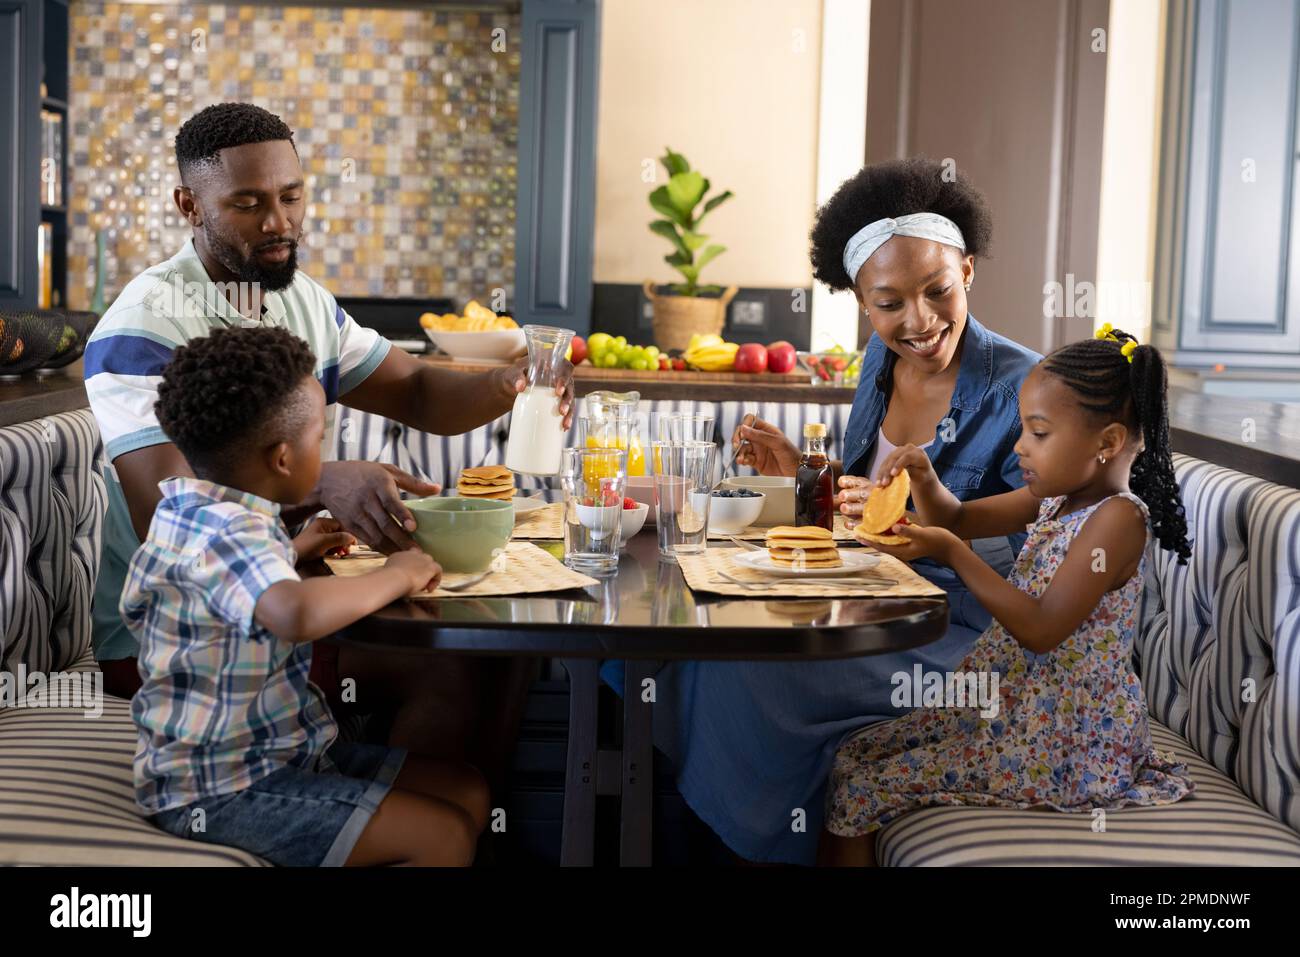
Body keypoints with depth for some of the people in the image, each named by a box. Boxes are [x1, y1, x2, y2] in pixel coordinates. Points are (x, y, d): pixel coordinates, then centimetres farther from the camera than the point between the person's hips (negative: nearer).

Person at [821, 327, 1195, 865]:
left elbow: (1040, 630, -26)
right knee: (854, 755, 7)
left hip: (1062, 739, -9)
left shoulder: (1118, 517, -21)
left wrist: (953, 553, -26)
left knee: (862, 789, -12)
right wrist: (925, 479, -5)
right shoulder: (1056, 496, 6)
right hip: (1006, 707, 9)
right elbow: (957, 520, 17)